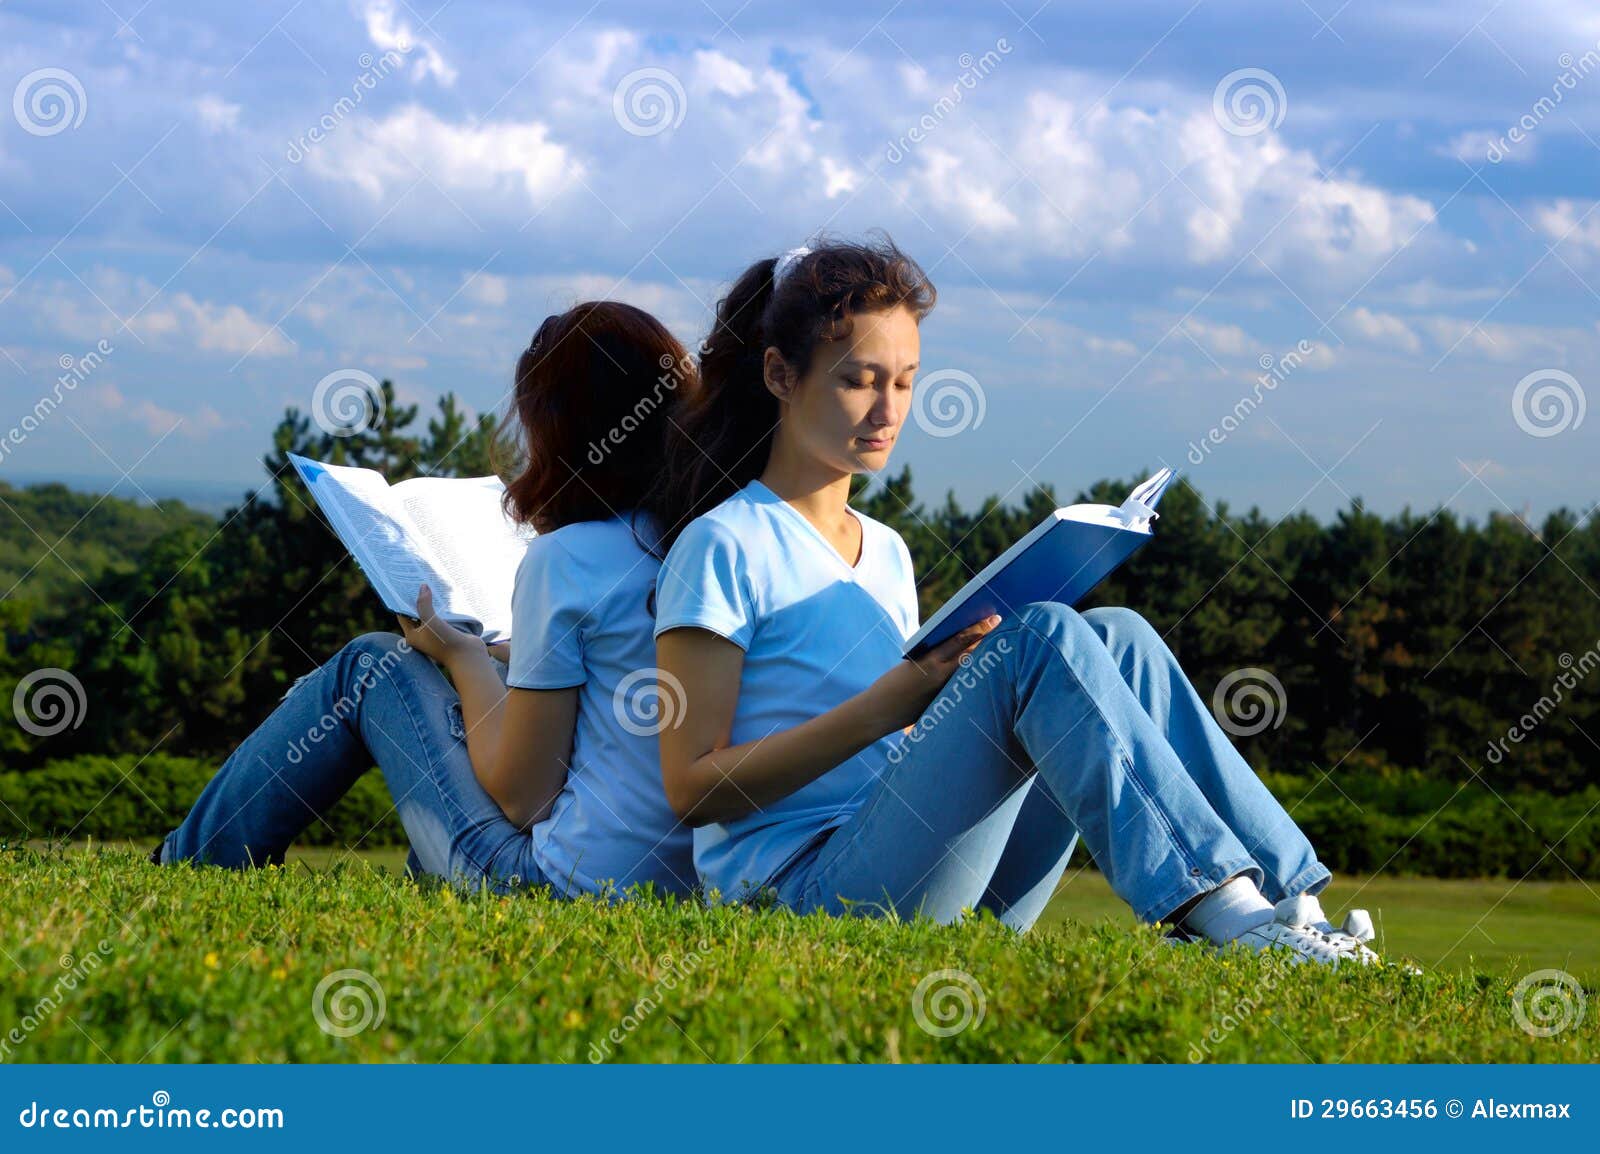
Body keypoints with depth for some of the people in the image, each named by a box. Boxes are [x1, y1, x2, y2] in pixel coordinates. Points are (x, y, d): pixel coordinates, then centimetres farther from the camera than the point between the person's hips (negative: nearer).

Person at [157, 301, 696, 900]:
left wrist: (464, 658, 3)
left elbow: (522, 796, -13)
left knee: (370, 666, 14)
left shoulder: (565, 559, -15)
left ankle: (189, 868, 30)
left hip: (561, 882, -6)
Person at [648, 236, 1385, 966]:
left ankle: (1289, 902, -17)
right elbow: (692, 788, -10)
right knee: (1043, 638, -23)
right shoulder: (724, 549, -3)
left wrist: (958, 678, 2)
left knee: (1115, 639, -7)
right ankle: (1230, 915, -32)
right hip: (799, 892, -8)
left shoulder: (885, 551, 22)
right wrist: (881, 708, -17)